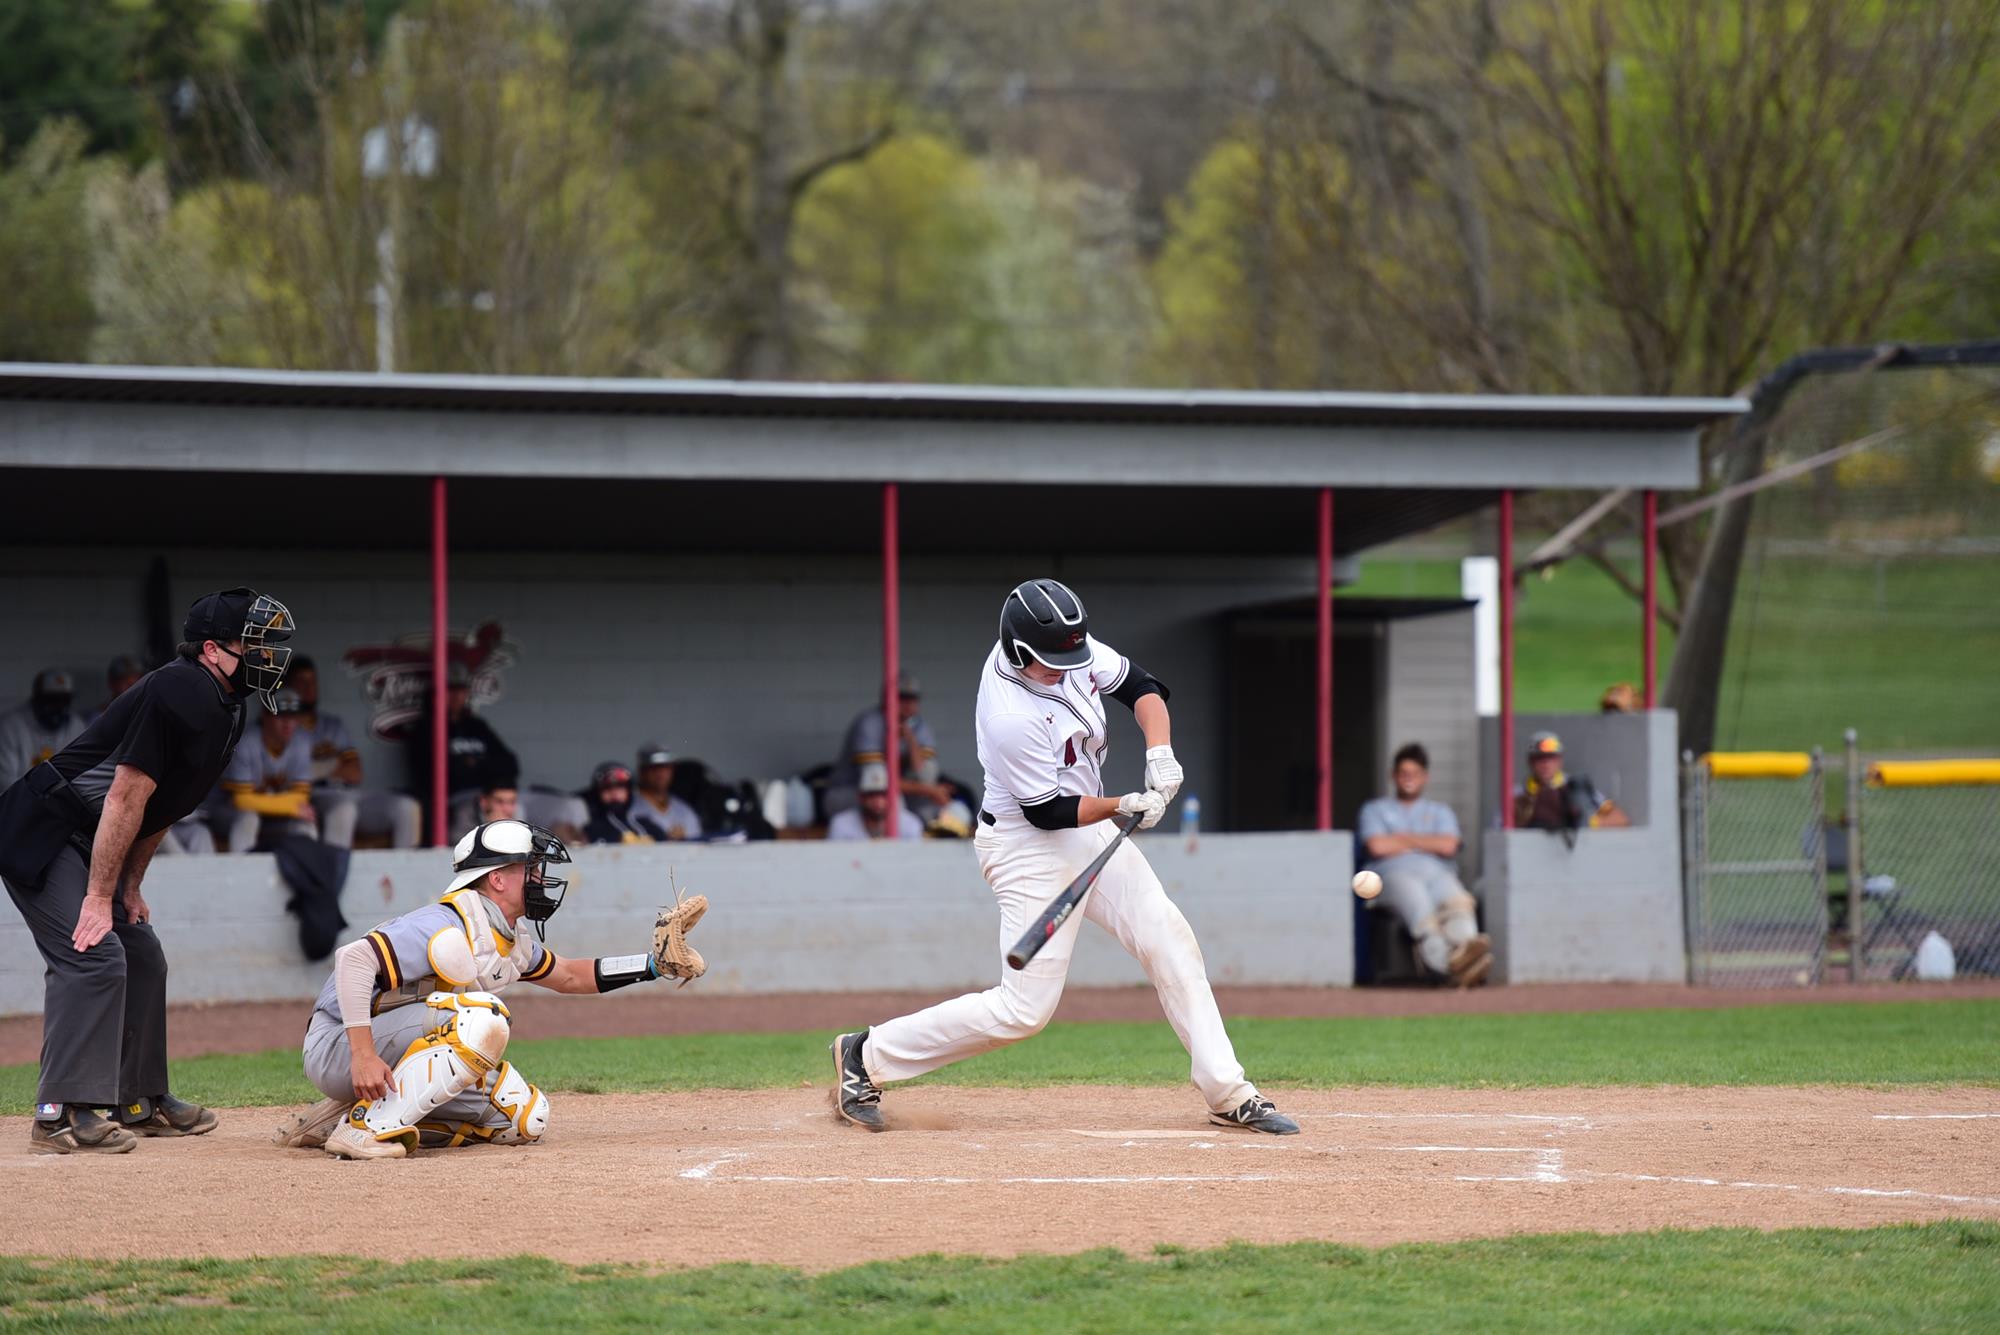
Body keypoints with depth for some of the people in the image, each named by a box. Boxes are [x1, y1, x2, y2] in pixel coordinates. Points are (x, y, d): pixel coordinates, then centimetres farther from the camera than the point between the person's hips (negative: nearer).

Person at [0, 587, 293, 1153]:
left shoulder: (227, 712, 8)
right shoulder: (181, 692, -23)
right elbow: (126, 796, -25)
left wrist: (130, 888, 14)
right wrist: (99, 897, -24)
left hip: (85, 846, 11)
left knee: (142, 957, 13)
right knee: (94, 955, -19)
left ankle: (141, 1101, 23)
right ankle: (62, 1115, -21)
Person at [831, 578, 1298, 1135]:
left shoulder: (1065, 646, -9)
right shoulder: (1010, 718, -31)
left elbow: (1140, 686, 3)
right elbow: (1048, 812, -22)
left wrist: (1160, 752, -13)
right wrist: (1128, 806, -28)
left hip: (1091, 831, 8)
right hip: (1029, 844, -8)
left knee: (1171, 944, 2)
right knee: (1024, 1009, -10)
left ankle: (1228, 1094, 6)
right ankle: (867, 1056, 1)